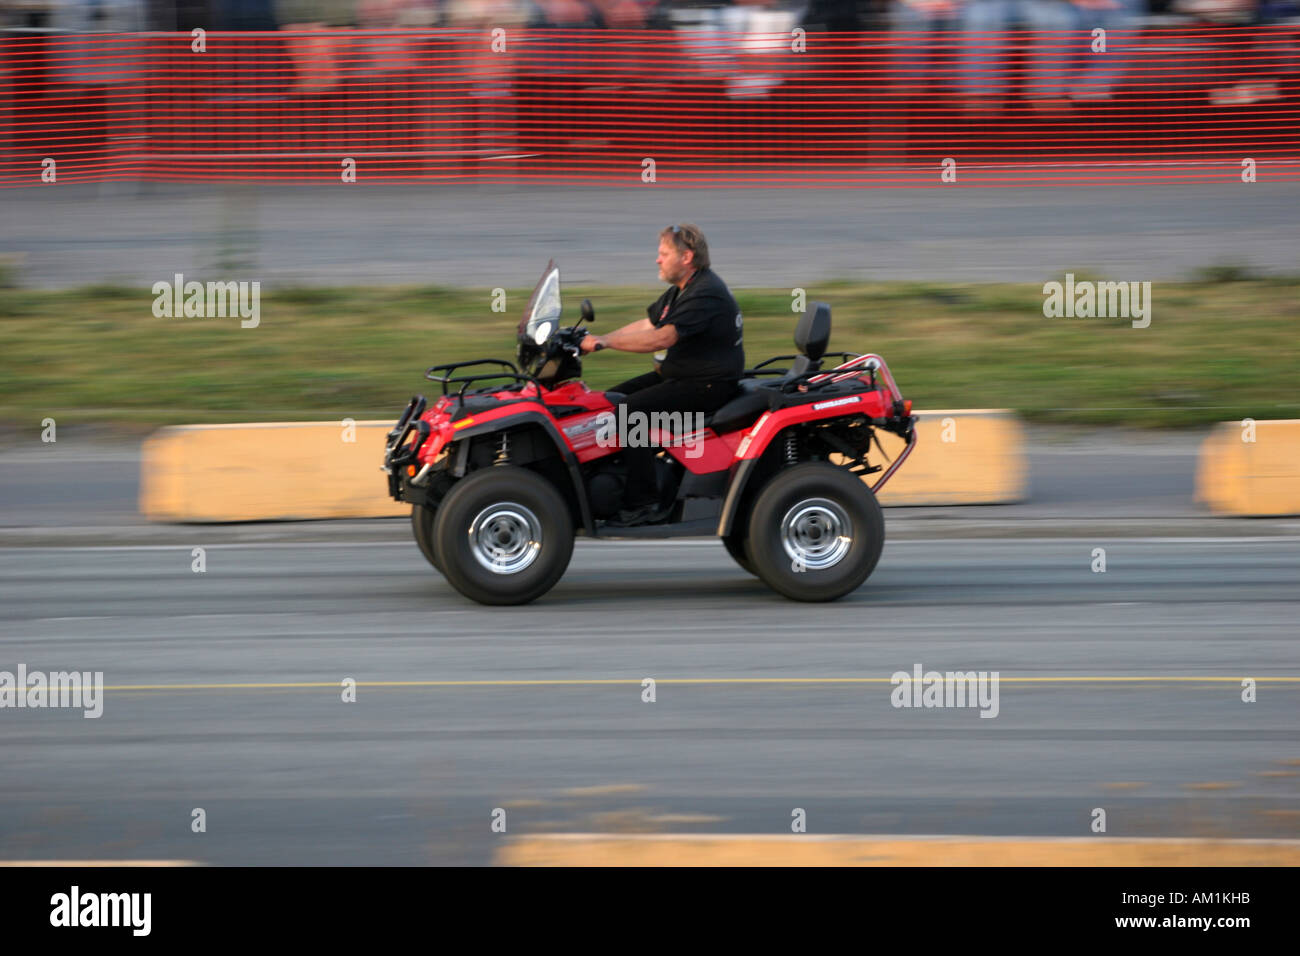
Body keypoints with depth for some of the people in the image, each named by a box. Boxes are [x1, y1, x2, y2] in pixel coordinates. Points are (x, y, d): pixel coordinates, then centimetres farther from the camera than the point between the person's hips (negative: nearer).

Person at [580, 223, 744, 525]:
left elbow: (661, 338, -30)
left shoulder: (706, 294, -21)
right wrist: (597, 340, 2)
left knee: (631, 410, -23)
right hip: (679, 375, 11)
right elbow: (645, 325, 15)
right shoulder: (680, 290, 14)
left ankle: (643, 503, -21)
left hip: (708, 384, -11)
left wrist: (604, 341, -28)